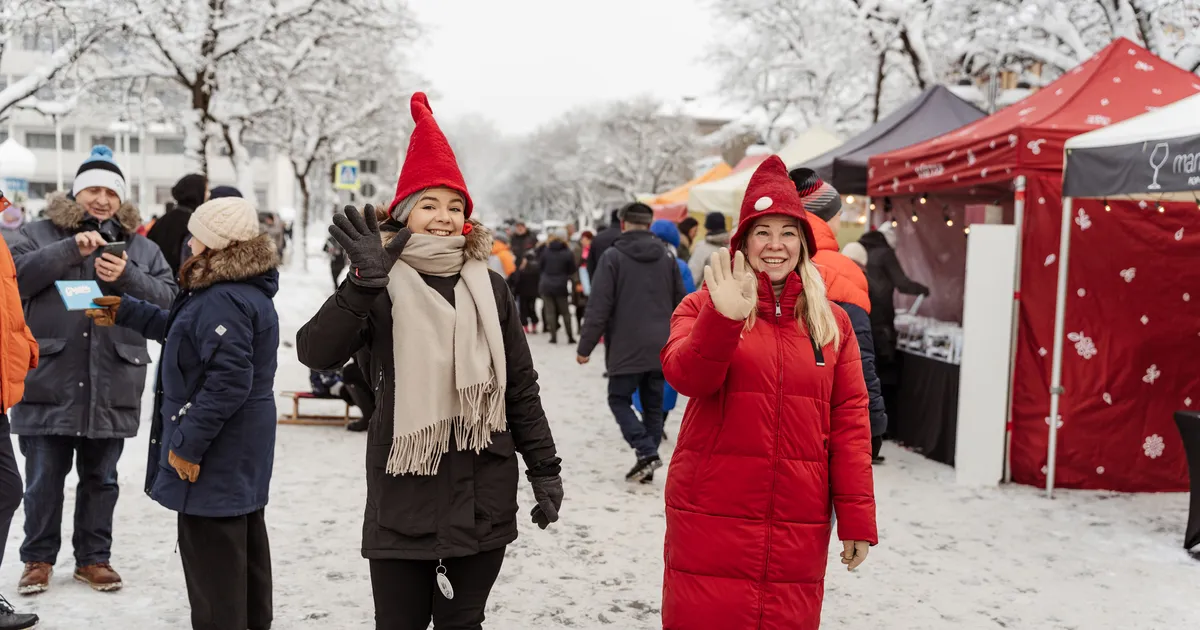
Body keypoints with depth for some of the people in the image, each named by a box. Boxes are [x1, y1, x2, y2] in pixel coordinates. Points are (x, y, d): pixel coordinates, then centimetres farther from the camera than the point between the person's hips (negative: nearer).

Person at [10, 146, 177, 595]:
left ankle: (93, 557, 25)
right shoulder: (41, 234, 6)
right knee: (44, 479, 7)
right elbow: (17, 276, -11)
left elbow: (168, 298, 2)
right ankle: (39, 558, 23)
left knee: (101, 479, 12)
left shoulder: (141, 246, 11)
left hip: (112, 386, 2)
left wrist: (127, 276, -14)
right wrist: (72, 249, -19)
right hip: (48, 381, -2)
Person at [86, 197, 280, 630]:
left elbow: (228, 382, -29)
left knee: (212, 557, -1)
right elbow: (183, 330, 25)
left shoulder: (223, 301, -24)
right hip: (242, 453, 11)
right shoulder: (245, 290, 11)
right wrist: (126, 313, 27)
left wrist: (187, 444, -22)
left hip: (216, 457, -11)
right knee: (245, 549, 20)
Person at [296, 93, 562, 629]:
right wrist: (364, 282, -28)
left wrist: (544, 468, 7)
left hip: (482, 497, 2)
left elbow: (520, 388, 9)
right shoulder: (383, 287, -3)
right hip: (404, 497, -2)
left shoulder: (489, 288, 5)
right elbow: (315, 353, -18)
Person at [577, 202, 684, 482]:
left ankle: (646, 452, -9)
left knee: (620, 400, 7)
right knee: (653, 405, 12)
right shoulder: (666, 257, 8)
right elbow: (680, 305, 13)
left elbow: (599, 307, -11)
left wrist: (586, 346, -5)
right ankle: (648, 461, 12)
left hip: (626, 349, -4)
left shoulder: (613, 257, -7)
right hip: (660, 349, 5)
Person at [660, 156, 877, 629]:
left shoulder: (833, 322, 9)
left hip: (798, 527, 2)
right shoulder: (703, 306, 2)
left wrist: (856, 517, 1)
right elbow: (685, 376, -17)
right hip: (712, 517, -2)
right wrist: (724, 318, -34)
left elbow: (850, 422, 6)